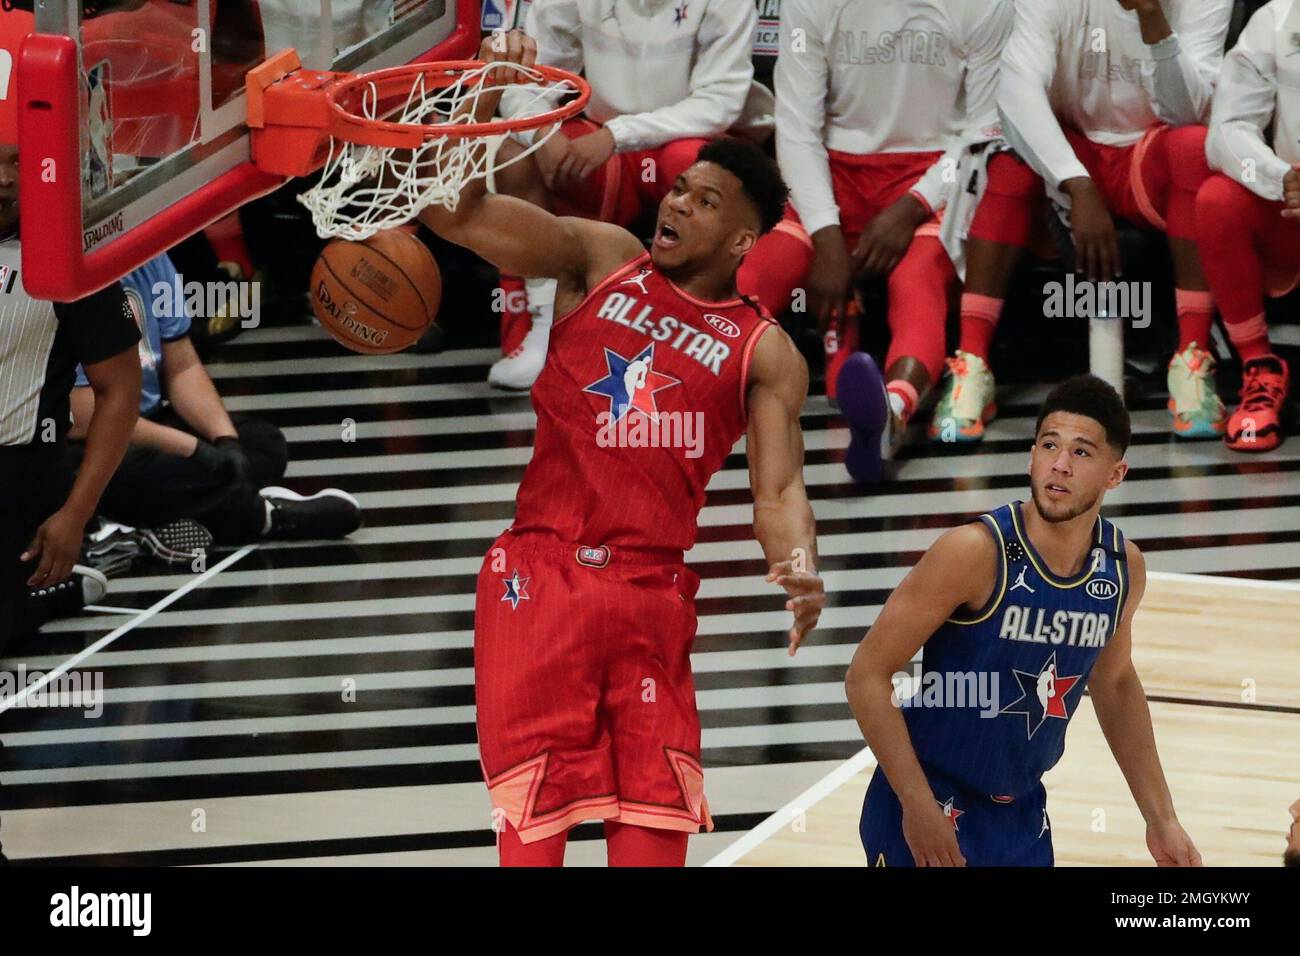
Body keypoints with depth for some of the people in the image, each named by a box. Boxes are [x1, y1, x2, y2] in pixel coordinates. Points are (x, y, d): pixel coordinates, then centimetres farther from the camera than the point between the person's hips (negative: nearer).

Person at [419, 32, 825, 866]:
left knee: (651, 831, -3)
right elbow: (455, 212, 1)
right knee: (534, 826, -3)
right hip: (539, 579, 0)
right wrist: (486, 102, -15)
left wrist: (799, 567, -27)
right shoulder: (601, 261, 8)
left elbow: (779, 488, -5)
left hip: (653, 594, 0)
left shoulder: (765, 353, 5)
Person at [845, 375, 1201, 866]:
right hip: (932, 811, -6)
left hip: (1023, 816, 6)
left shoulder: (1123, 567, -2)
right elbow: (867, 674, -17)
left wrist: (1162, 820, 15)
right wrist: (918, 805, -21)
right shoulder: (976, 552, -20)